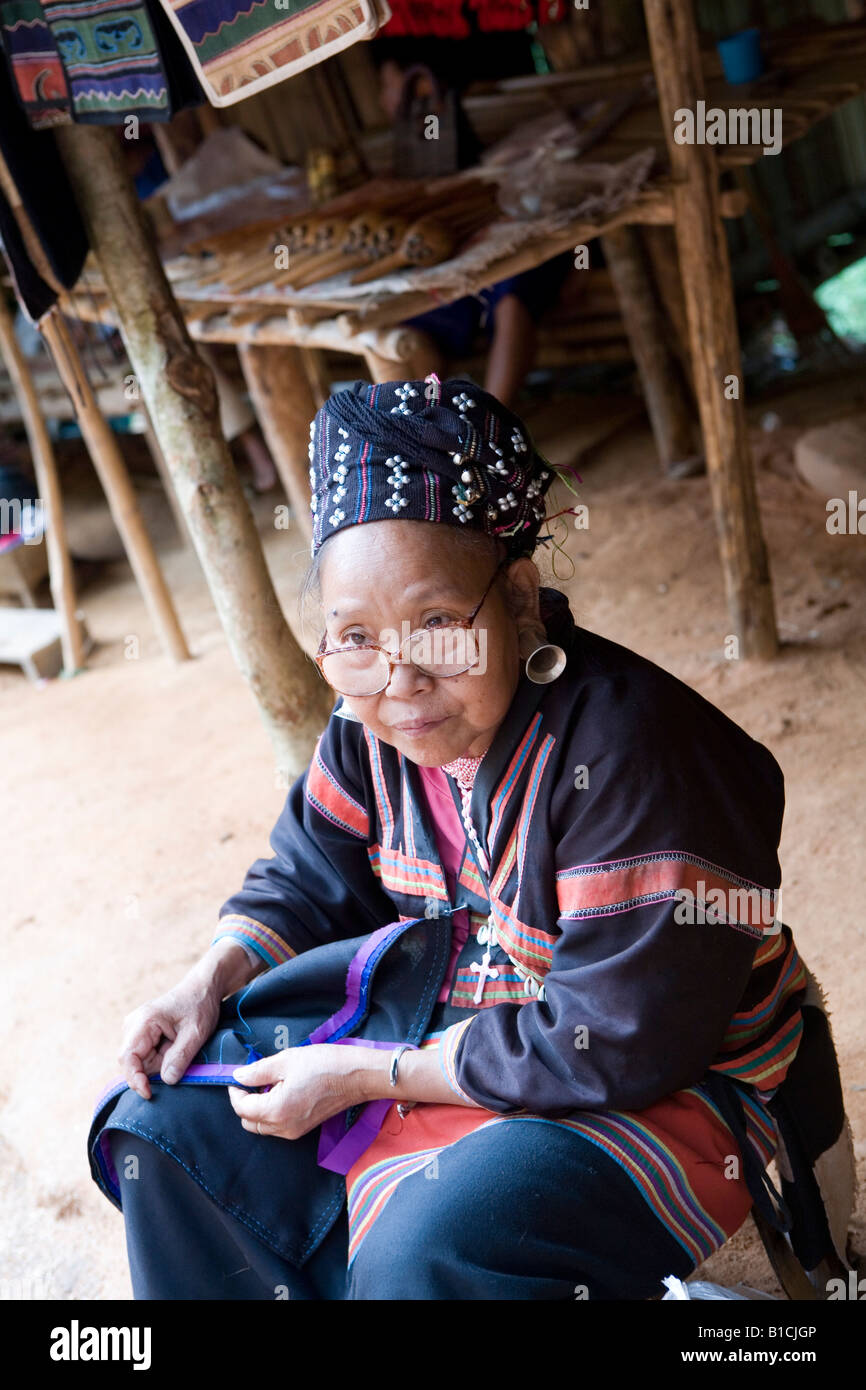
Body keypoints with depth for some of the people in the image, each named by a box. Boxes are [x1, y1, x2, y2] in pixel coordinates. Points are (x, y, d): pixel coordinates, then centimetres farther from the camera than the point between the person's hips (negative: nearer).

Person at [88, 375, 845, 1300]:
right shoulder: (371, 723, -8)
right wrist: (207, 986, -7)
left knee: (424, 1253, -33)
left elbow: (612, 1046, -28)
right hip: (445, 1013, 7)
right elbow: (308, 877, 10)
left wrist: (360, 1075, -22)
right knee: (168, 1112, 6)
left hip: (661, 1087, -7)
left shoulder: (628, 752, -31)